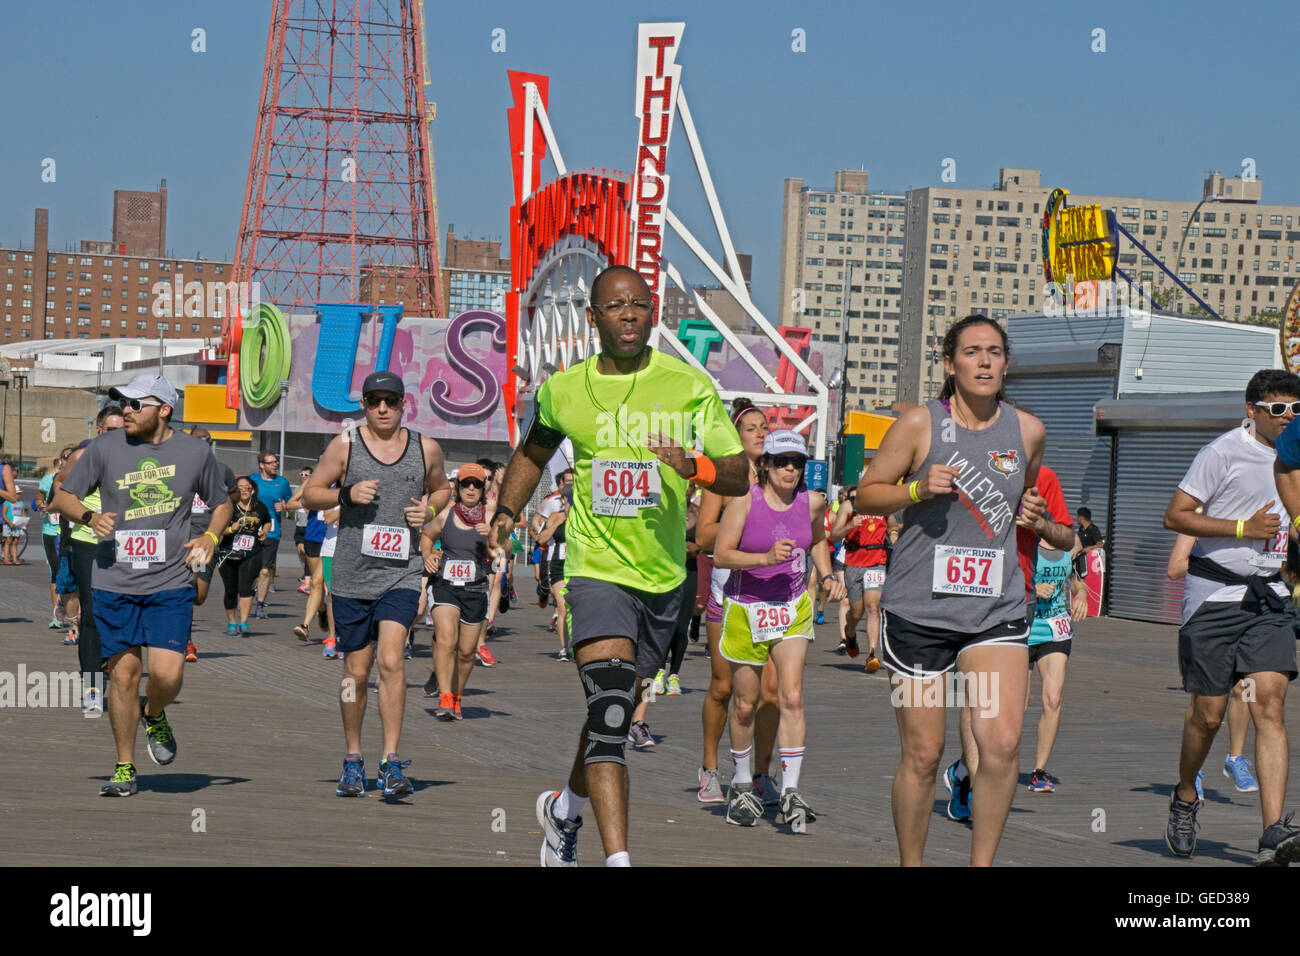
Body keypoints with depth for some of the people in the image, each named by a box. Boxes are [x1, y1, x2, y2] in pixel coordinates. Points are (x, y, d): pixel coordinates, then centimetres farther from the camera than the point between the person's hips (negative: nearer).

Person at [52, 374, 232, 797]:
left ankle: (154, 716, 23)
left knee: (167, 673, -12)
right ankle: (125, 768, 16)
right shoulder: (104, 448, 2)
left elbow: (222, 502, 19)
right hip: (114, 582, 1)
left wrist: (210, 536, 1)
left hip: (171, 583, 0)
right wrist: (89, 517, -11)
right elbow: (63, 497, 9)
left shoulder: (195, 452, 4)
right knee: (123, 673, 2)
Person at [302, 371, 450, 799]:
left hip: (402, 574, 0)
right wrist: (346, 494, -13)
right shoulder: (344, 446, 0)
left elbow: (441, 488, 23)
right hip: (352, 573, 0)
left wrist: (430, 510, 1)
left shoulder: (426, 449, 5)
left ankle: (392, 763, -14)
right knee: (356, 671, 7)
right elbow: (310, 494, 5)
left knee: (391, 661, -16)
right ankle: (352, 760, 23)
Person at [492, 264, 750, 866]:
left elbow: (739, 477, -7)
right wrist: (506, 509, 12)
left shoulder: (689, 386, -3)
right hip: (596, 568, -2)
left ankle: (566, 808, 45)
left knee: (615, 712, 17)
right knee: (609, 710, -20)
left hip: (663, 575, 2)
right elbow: (533, 452, 23)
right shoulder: (563, 391, 1)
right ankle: (618, 859, -25)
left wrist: (696, 467, -26)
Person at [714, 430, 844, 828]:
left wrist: (826, 575, 5)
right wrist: (767, 558, -29)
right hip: (746, 607, -2)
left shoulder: (812, 502, -1)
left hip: (793, 608, 2)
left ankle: (790, 792, -15)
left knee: (792, 697, -13)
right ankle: (742, 785, 29)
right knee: (746, 703, 8)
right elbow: (721, 554, -17)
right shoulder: (744, 500, -12)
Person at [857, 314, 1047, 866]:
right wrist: (919, 489, -13)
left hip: (996, 608, 2)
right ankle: (911, 865, 20)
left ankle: (981, 864, 0)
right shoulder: (919, 424, -3)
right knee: (922, 754, 2)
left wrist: (1032, 512, 5)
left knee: (1002, 742, -14)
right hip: (919, 608, -2)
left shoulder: (1027, 431, 7)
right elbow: (867, 493, 4)